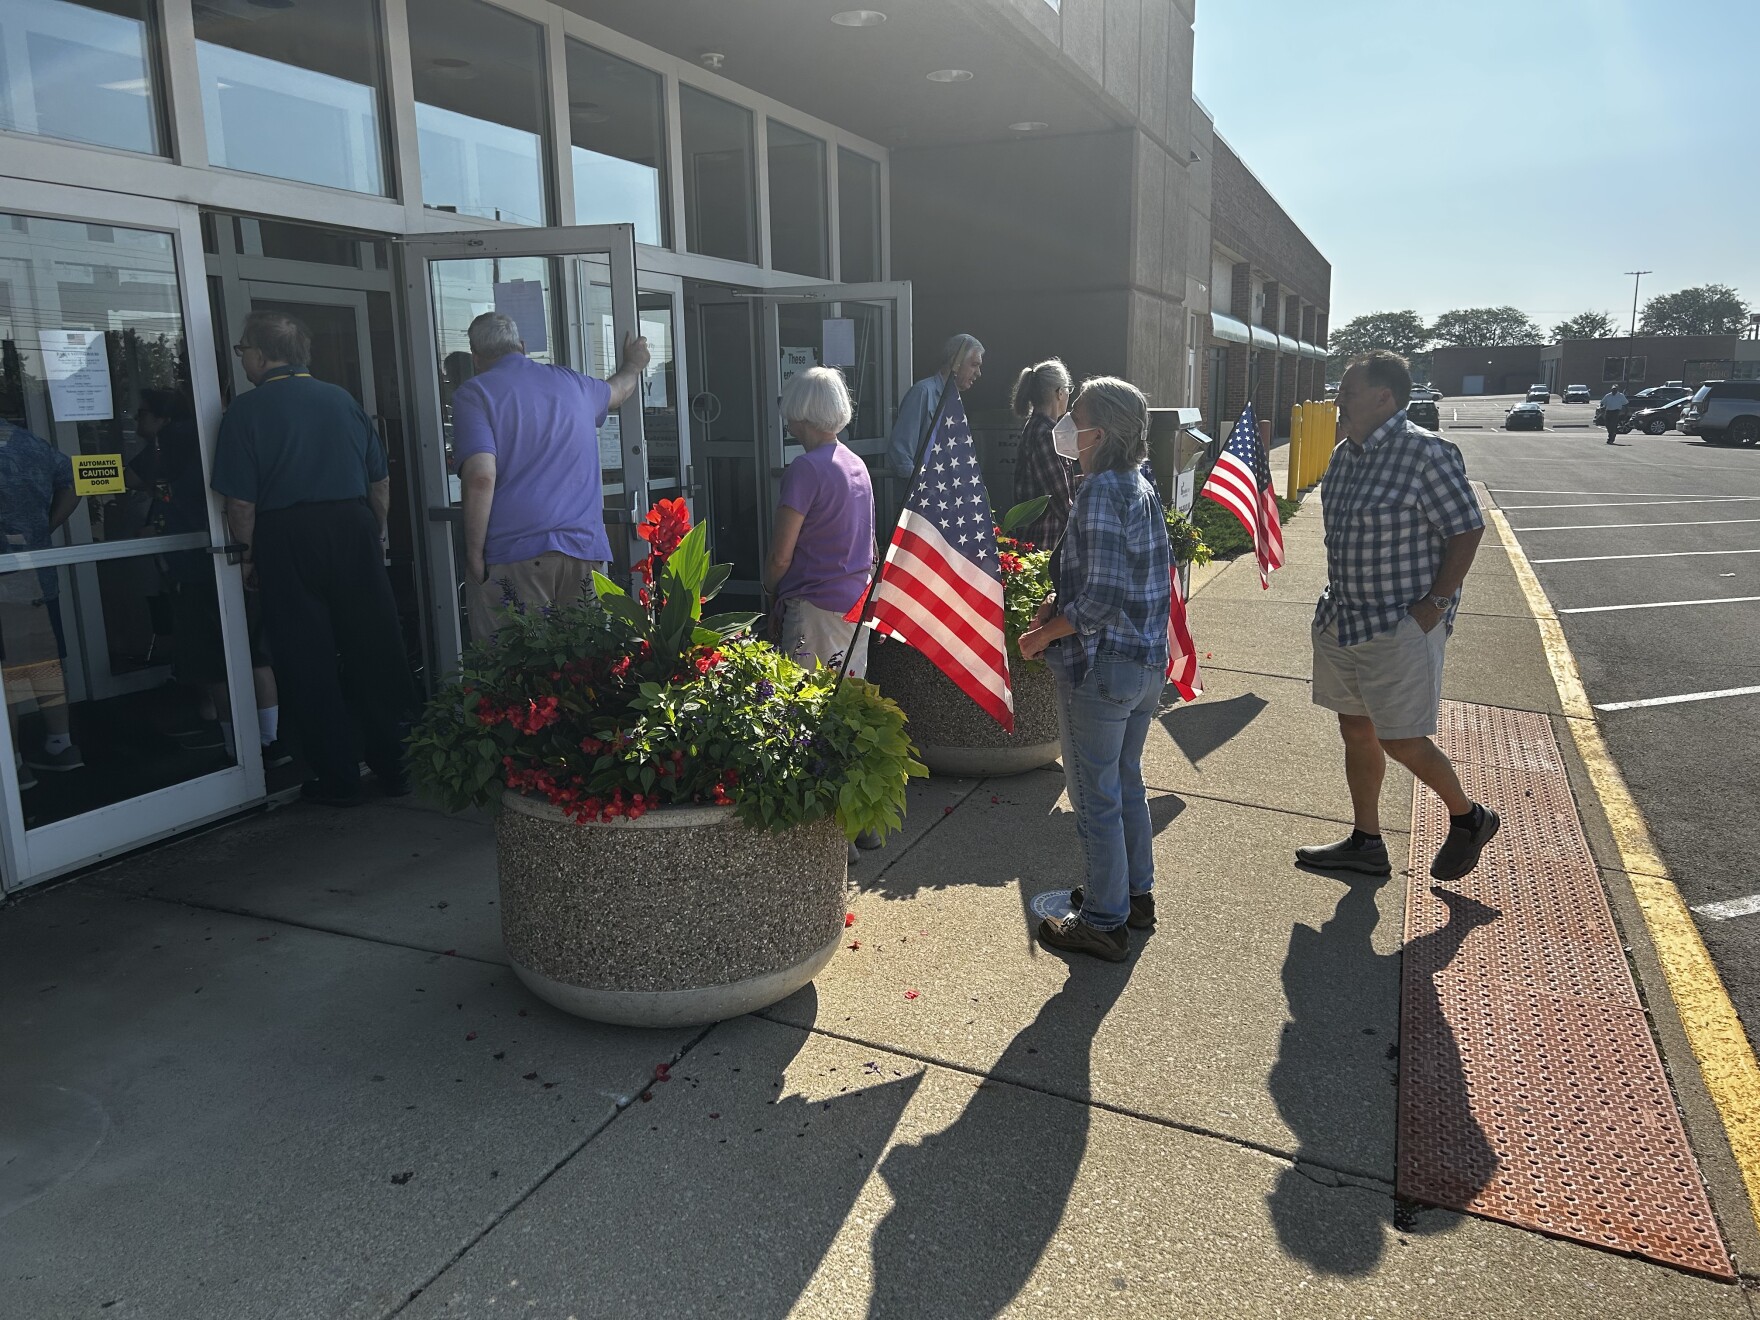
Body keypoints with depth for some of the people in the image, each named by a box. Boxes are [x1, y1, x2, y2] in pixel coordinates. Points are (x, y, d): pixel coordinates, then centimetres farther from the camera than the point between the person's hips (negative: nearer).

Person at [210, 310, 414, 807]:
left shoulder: (247, 409, -4)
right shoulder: (342, 399, 8)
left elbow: (241, 502, -9)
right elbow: (380, 480, 11)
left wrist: (250, 555, 3)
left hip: (287, 541, -3)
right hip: (354, 529, 4)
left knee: (308, 665, 5)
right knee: (374, 654, 9)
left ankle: (338, 779, 11)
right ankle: (394, 766, 15)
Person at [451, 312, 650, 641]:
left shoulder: (473, 394, -1)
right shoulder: (572, 383, 15)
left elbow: (481, 478, -14)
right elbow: (617, 390, 39)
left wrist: (474, 555, -8)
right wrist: (633, 365, 61)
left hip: (512, 556, -4)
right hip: (584, 550, 5)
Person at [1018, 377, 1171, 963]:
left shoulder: (1101, 492, -21)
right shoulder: (1141, 486, 8)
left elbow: (1100, 601, -25)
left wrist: (1042, 635, -11)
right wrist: (1057, 601, 6)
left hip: (1102, 667, -9)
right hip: (1147, 663, 9)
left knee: (1095, 796, 4)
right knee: (1126, 782, 23)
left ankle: (1104, 922, 17)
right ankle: (1136, 893, 38)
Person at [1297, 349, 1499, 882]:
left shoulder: (1425, 452, -17)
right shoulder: (1345, 454, 7)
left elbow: (1467, 529, -15)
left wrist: (1434, 605, -17)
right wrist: (1338, 598, 13)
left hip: (1401, 626, -8)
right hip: (1342, 618, 8)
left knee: (1400, 740, -1)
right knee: (1356, 730, 14)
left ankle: (1469, 817, 26)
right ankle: (1366, 843, 28)